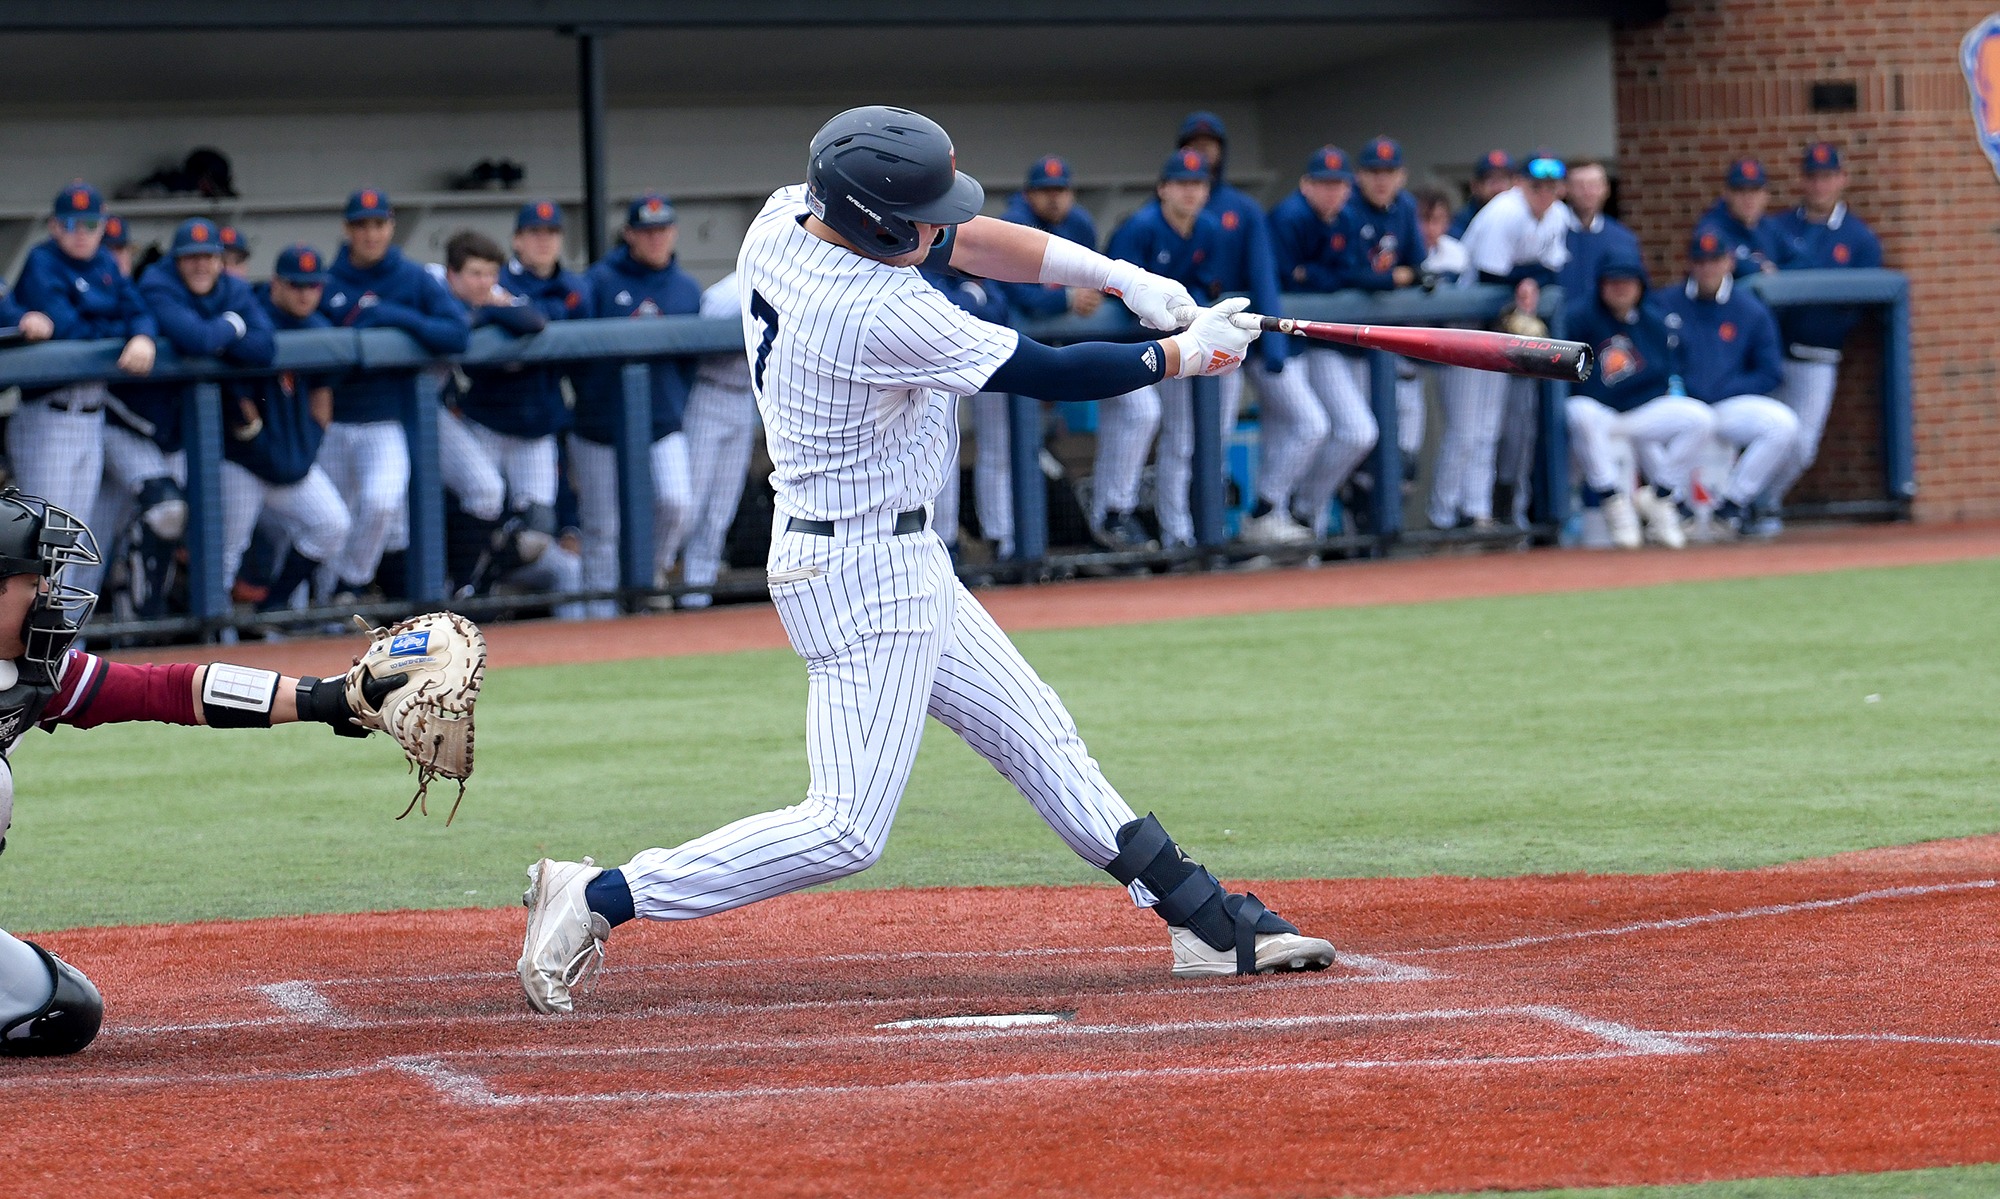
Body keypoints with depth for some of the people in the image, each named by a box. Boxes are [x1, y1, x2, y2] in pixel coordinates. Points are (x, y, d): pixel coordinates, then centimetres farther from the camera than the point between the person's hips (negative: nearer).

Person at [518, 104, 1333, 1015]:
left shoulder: (784, 219, -4)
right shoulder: (884, 316, -29)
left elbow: (964, 241, 6)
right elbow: (1051, 375, -19)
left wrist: (1118, 275, -4)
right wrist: (1186, 354, -4)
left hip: (899, 562, 11)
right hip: (865, 574, -11)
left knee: (1036, 736, 15)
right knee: (847, 828, -8)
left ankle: (1202, 920, 22)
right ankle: (601, 899, -5)